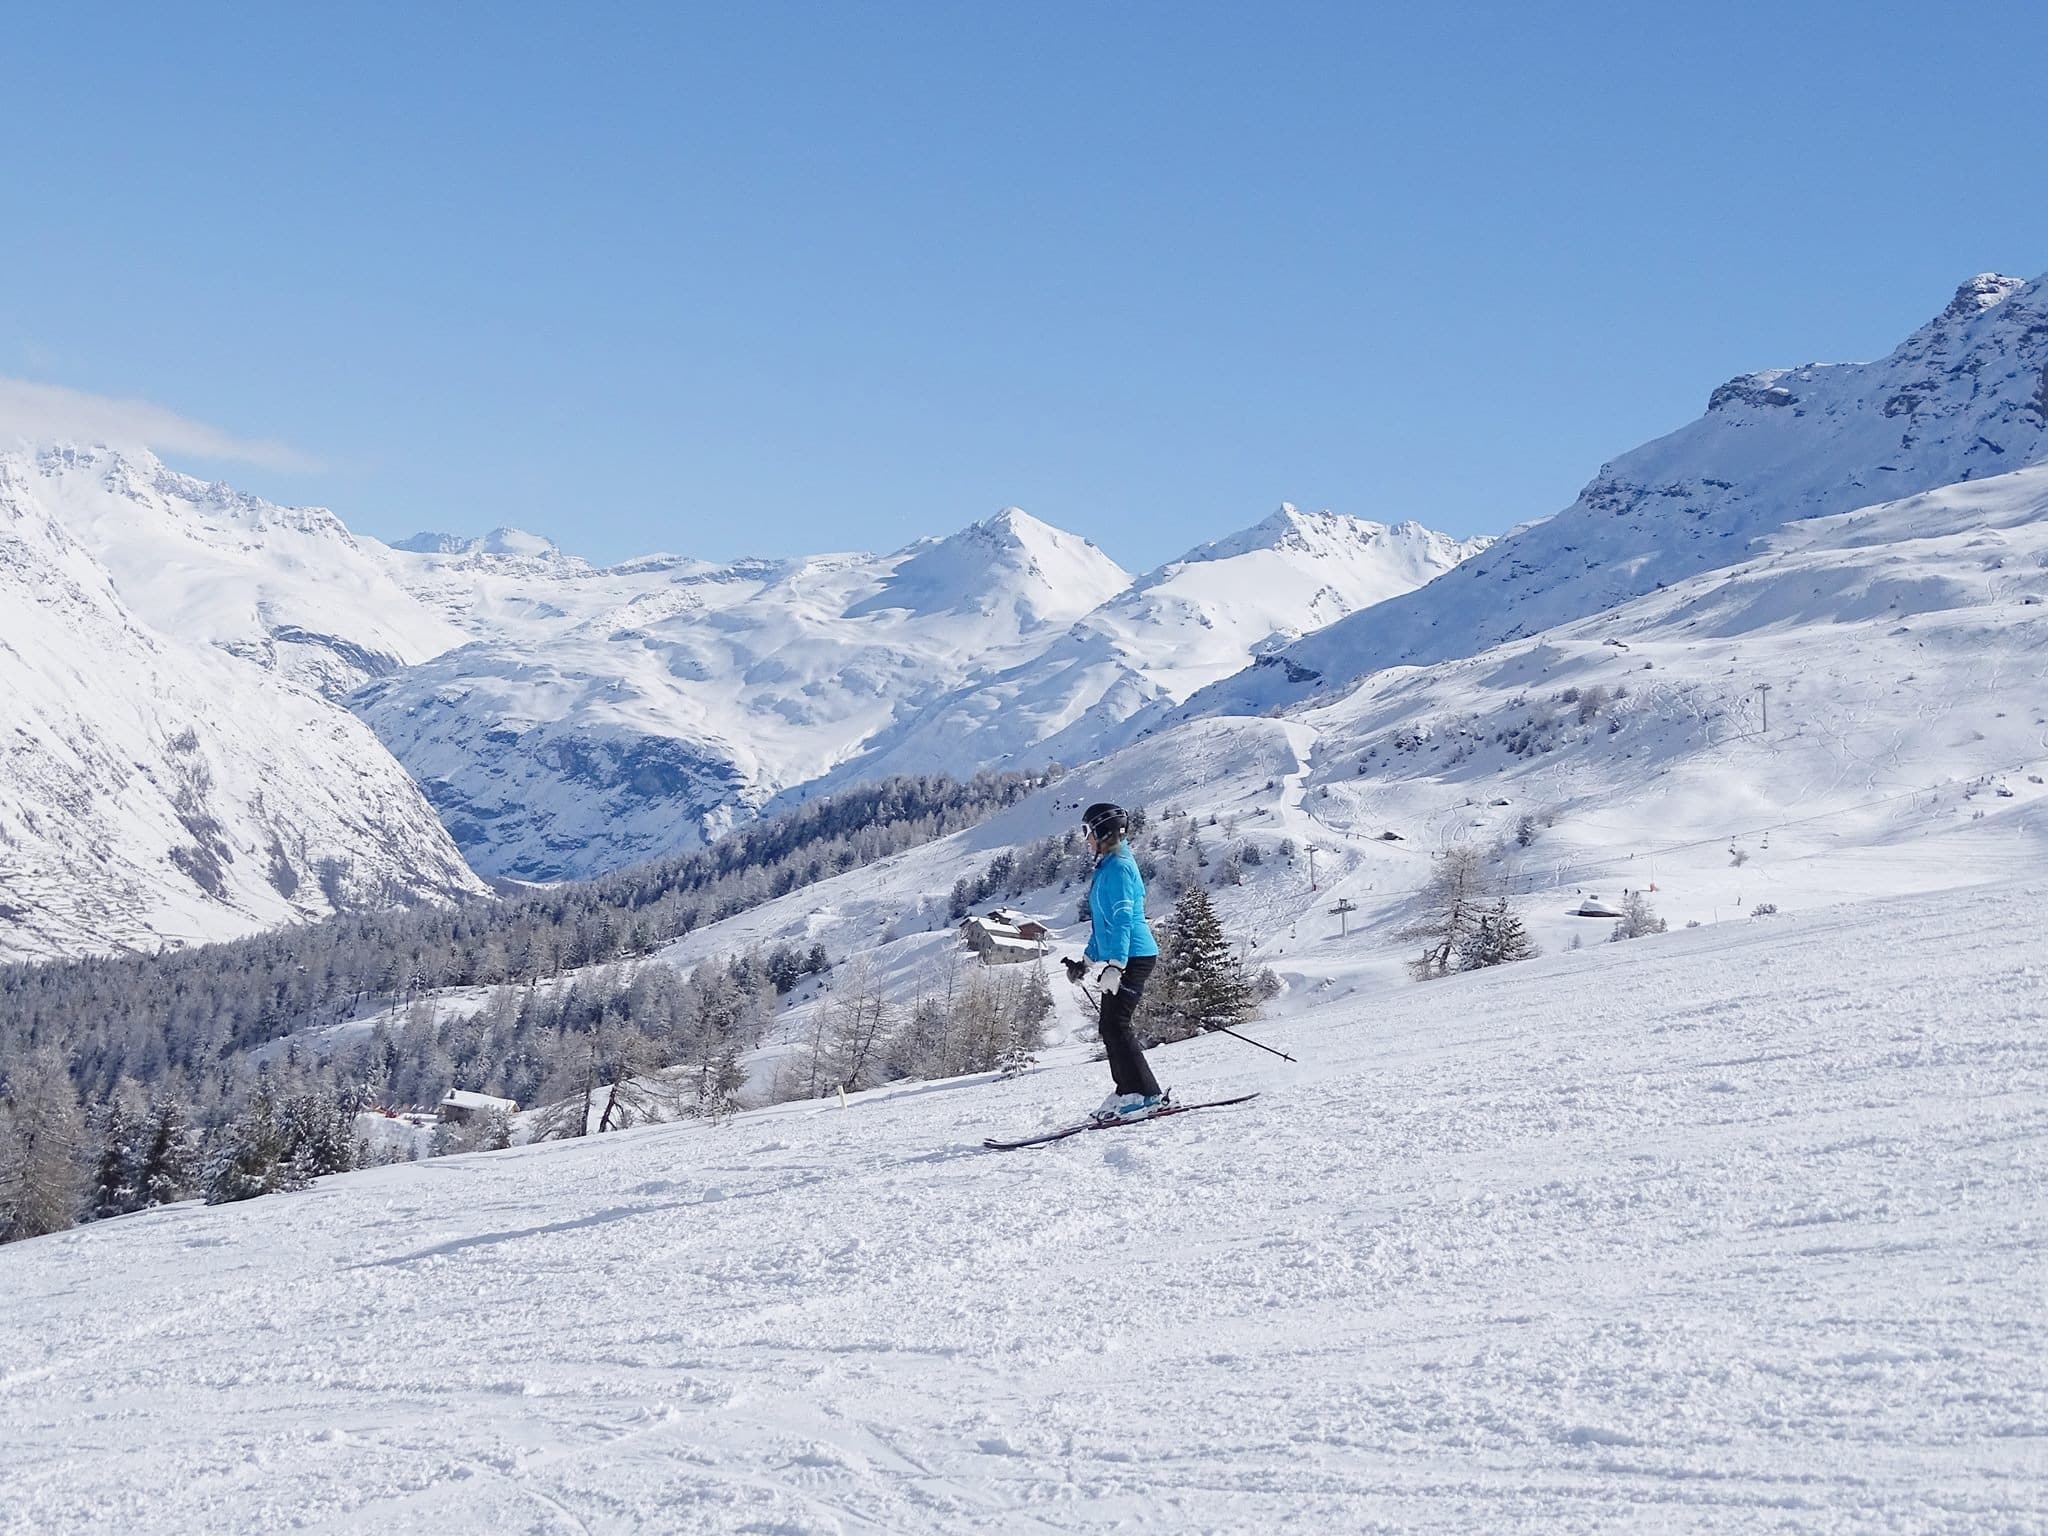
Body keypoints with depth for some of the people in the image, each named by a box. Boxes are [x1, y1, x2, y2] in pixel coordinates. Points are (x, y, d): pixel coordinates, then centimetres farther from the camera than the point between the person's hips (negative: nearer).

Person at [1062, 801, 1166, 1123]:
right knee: (1110, 1025, 9)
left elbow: (1123, 919, -21)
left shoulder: (1118, 867, -12)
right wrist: (1087, 960, 29)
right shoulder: (1107, 867, 20)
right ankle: (1129, 1093, 11)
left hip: (1133, 957, -10)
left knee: (1115, 1024, -13)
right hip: (1121, 959, 10)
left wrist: (1114, 964, -28)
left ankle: (1145, 1094, -15)